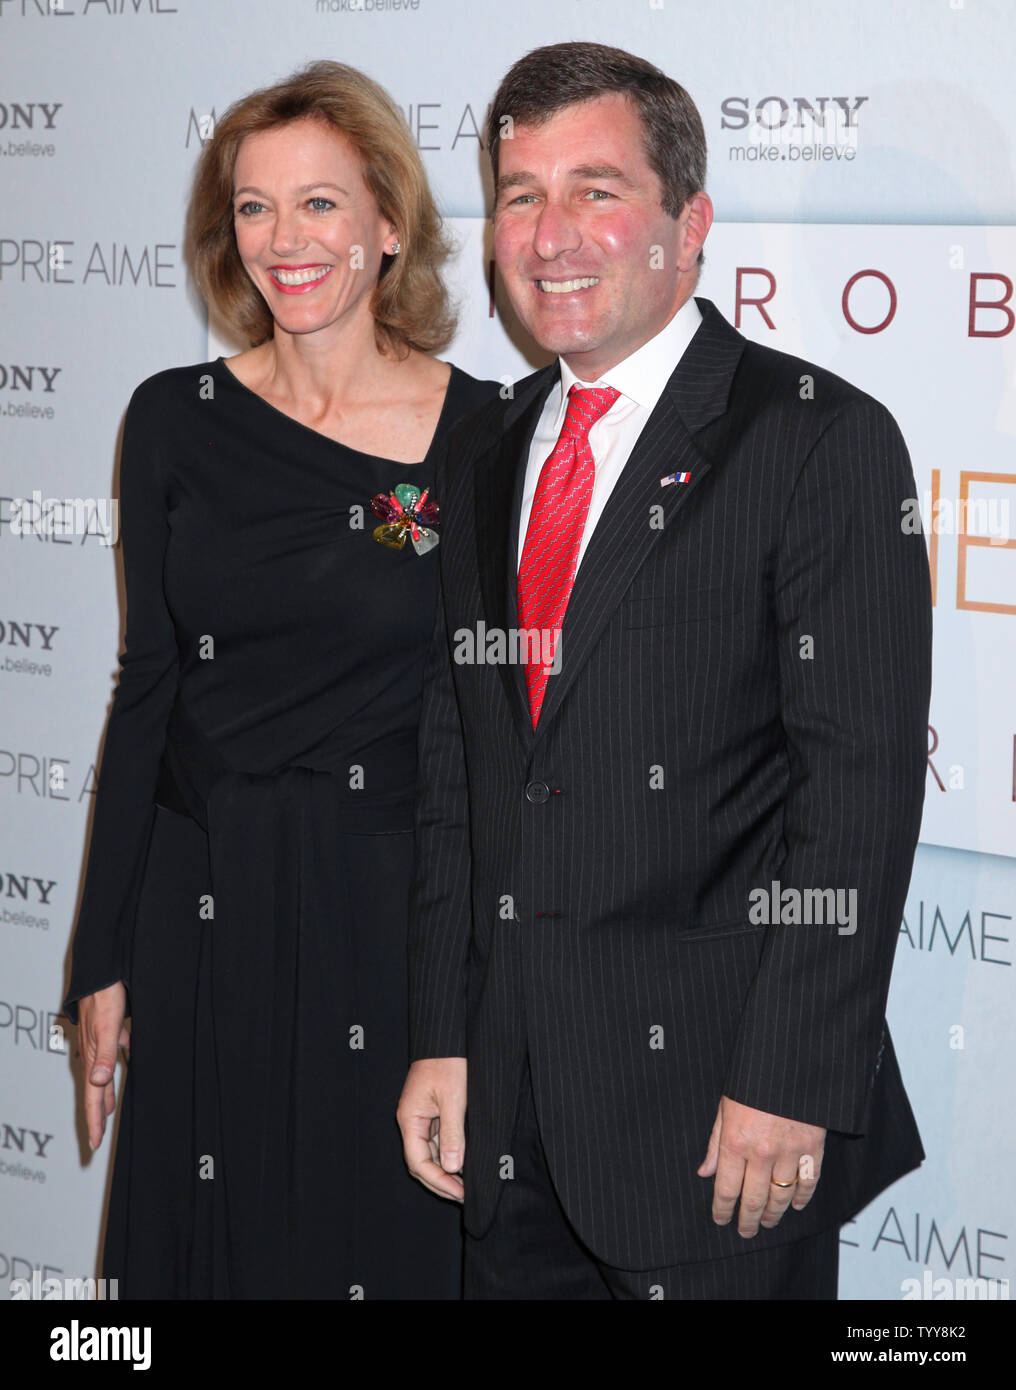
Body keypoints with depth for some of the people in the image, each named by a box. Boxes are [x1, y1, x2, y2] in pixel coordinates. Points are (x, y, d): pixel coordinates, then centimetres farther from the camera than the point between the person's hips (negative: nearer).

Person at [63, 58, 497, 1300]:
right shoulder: (176, 422, 1)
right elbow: (146, 689, 5)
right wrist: (101, 963, 4)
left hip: (401, 916, -2)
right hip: (205, 914, 2)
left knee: (392, 1243, 11)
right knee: (208, 1243, 14)